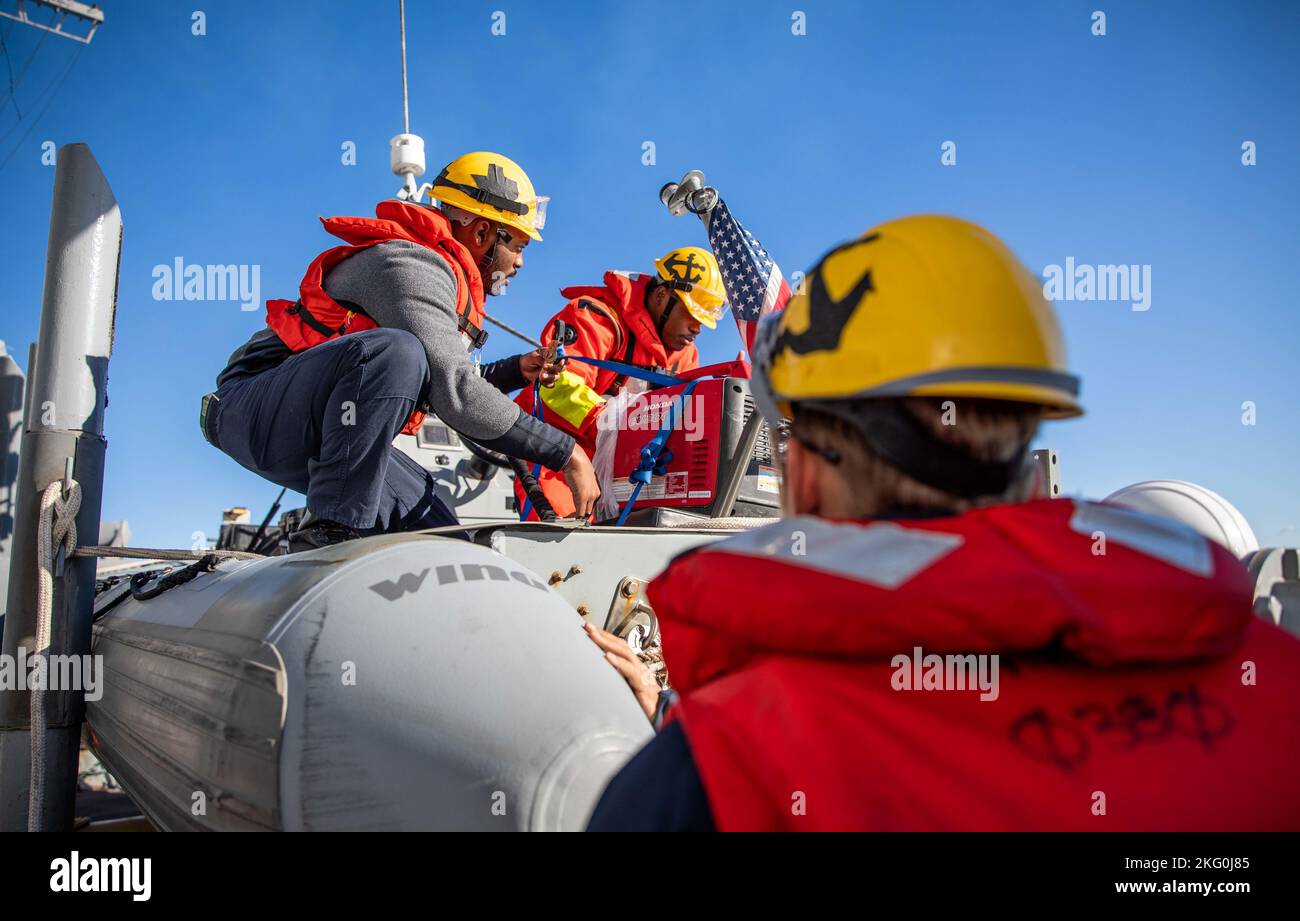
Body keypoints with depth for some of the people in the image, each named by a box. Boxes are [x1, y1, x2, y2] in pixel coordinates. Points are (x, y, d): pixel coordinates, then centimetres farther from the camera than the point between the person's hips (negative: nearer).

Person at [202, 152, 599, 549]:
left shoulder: (446, 279, 16)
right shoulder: (412, 263, -16)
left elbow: (439, 383, 26)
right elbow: (452, 392, -27)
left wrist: (515, 371, 12)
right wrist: (565, 452, -24)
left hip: (315, 434, 10)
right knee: (396, 351, -38)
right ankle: (332, 531, -31)